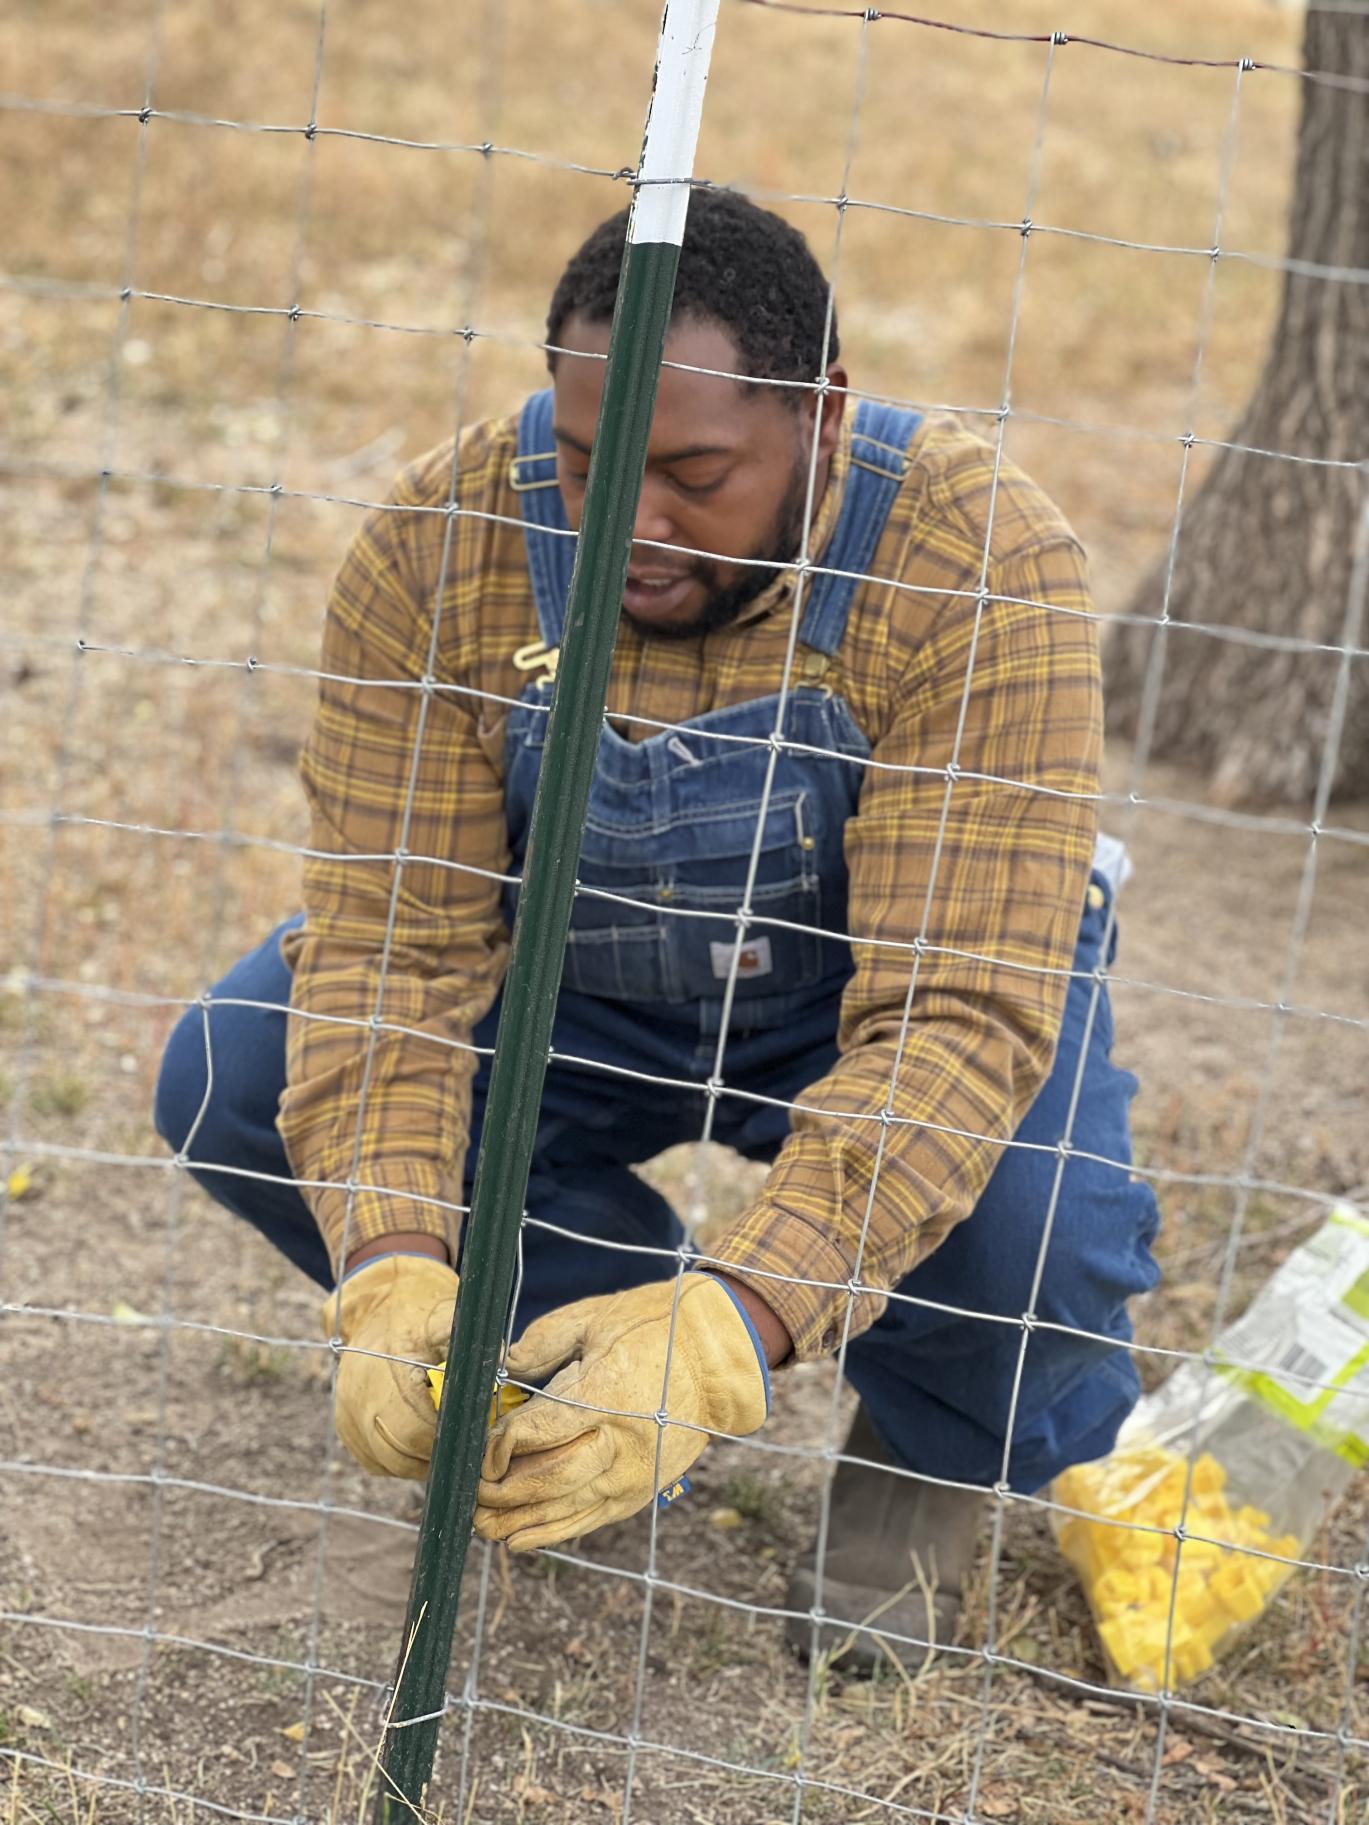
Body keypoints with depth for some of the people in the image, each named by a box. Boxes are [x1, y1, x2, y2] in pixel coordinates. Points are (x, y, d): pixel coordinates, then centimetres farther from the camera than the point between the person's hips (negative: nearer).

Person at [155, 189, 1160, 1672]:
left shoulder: (980, 565, -33)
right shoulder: (442, 543, -24)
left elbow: (958, 1017, -37)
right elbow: (388, 932, -24)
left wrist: (729, 1319, -49)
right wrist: (395, 1269, -40)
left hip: (889, 990, -3)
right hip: (571, 985, 3)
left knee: (1034, 1226, -33)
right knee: (231, 1086, -18)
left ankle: (932, 1449, 4)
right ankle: (611, 1343, 5)